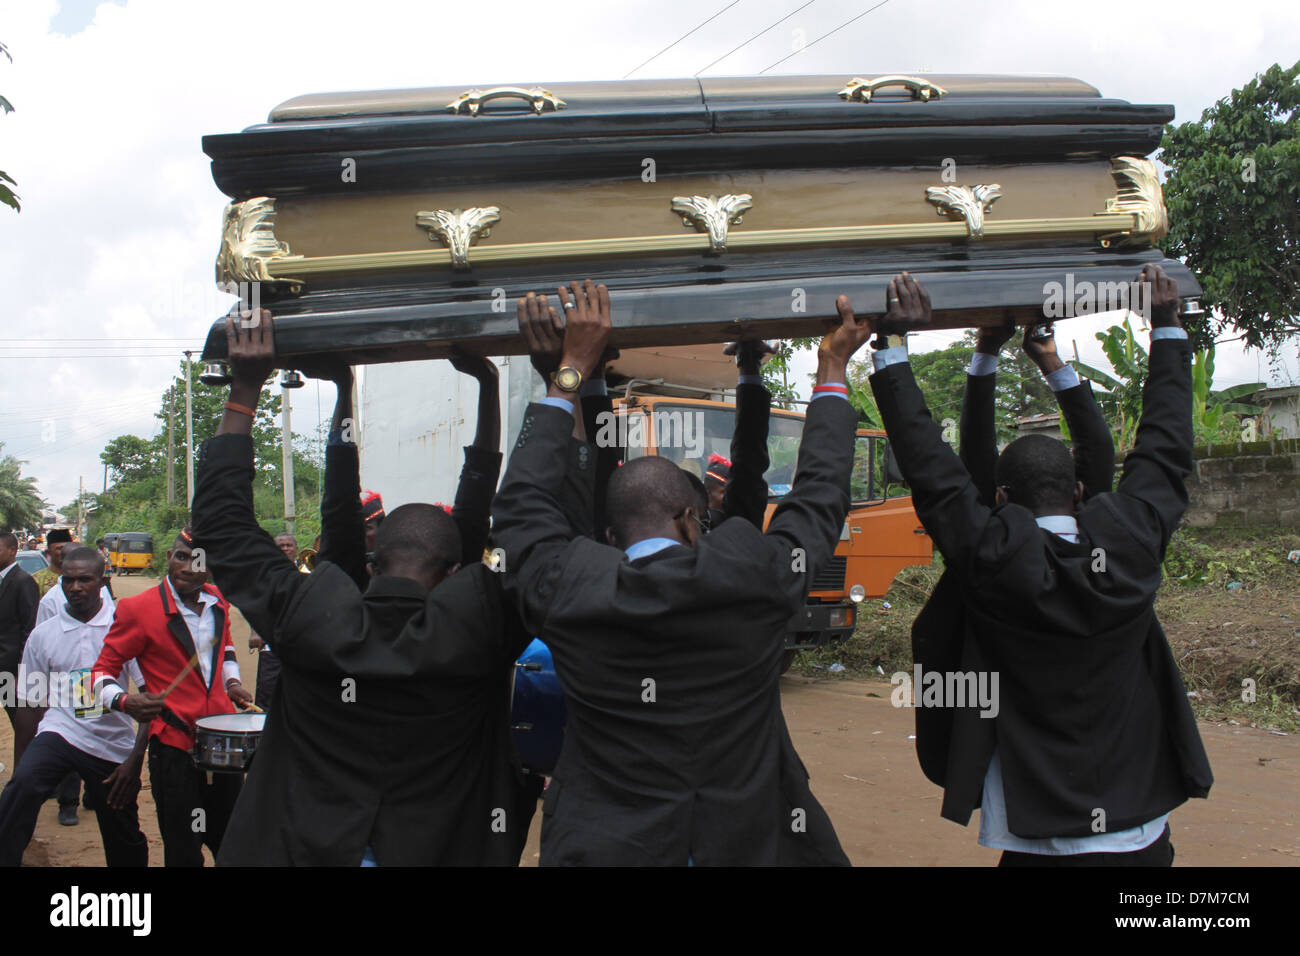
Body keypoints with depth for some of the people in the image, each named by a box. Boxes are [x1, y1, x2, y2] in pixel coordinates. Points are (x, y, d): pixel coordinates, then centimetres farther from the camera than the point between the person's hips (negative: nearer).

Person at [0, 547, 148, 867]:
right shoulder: (43, 635, 3)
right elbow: (30, 706, 9)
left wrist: (136, 758, -12)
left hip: (114, 745, -1)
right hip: (58, 733, 1)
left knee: (126, 845, 10)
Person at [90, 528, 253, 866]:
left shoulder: (217, 602, 5)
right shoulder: (138, 609, -12)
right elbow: (103, 670, -6)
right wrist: (124, 701, -25)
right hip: (174, 746, -5)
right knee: (184, 853, 2)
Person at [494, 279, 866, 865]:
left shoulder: (567, 594, -14)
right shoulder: (758, 580, -15)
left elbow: (520, 504, 4)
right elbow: (820, 495, 2)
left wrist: (572, 369, 9)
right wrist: (832, 369, 15)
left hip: (603, 847, 0)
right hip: (748, 843, 1)